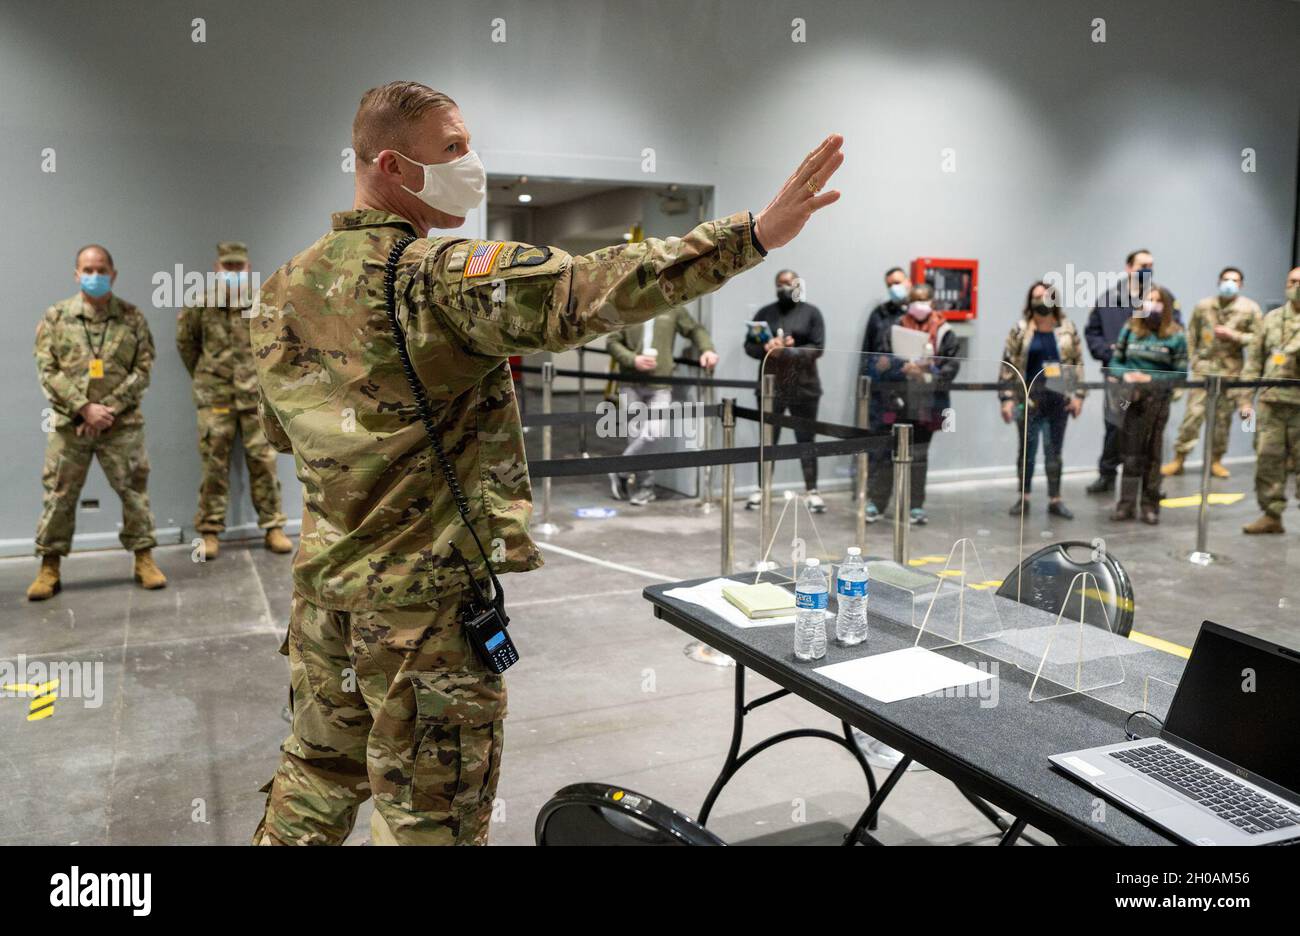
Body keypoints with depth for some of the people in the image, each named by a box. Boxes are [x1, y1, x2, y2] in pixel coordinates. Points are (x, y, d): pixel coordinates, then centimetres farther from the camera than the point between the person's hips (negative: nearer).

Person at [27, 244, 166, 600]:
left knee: (134, 491, 4)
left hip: (122, 424, 0)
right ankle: (49, 567, 17)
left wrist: (109, 408, -11)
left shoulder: (132, 317, 3)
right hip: (69, 424, 1)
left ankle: (144, 559, 15)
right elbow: (48, 371, -1)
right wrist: (85, 408, -12)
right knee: (58, 495, 6)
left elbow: (142, 371, -1)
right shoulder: (55, 317, 4)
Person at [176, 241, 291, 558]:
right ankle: (210, 532, 11)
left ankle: (273, 527, 11)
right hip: (215, 397, -1)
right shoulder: (201, 306, -1)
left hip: (255, 395, 1)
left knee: (263, 461, 3)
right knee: (214, 464, 3)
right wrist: (201, 376, 17)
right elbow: (185, 342, 14)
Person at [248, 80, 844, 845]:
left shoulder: (285, 289, 7)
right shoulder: (440, 276, -17)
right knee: (432, 816, 8)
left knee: (321, 767, 25)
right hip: (427, 592, -8)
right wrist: (756, 235, -33)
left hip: (326, 581, 8)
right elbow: (584, 295, -32)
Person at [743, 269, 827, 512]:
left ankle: (811, 491, 10)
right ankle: (762, 490, 14)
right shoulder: (765, 313, 10)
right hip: (771, 385, 2)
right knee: (768, 440, 6)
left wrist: (790, 352, -18)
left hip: (803, 386, -1)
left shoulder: (811, 312, 4)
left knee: (806, 440, 3)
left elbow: (818, 348, -5)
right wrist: (766, 348, -15)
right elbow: (749, 345, 5)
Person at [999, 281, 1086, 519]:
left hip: (1058, 399, 1)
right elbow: (1008, 365, -2)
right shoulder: (1020, 330, 0)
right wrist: (1007, 398, -8)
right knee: (1027, 449, 7)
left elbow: (1078, 363, 7)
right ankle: (1023, 497, 19)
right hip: (1030, 398, -1)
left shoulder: (1068, 329, 5)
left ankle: (1055, 500, 14)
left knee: (1055, 451, 7)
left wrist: (1078, 394, 0)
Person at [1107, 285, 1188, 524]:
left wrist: (1151, 379, -13)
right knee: (1130, 452, 3)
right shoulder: (1129, 330, 9)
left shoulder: (1175, 335, 2)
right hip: (1130, 397, 2)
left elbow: (1180, 372, -2)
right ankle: (1126, 504, 8)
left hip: (1157, 399, -2)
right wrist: (1125, 374, -9)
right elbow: (1114, 363, 11)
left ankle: (1150, 505, 11)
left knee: (1151, 452, 4)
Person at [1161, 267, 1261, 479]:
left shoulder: (1250, 308, 2)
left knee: (1224, 417, 6)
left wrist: (1234, 336, -12)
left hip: (1231, 372, 0)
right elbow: (1191, 335, 8)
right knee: (1193, 413, -6)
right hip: (1204, 368, 0)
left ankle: (1216, 460, 16)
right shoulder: (1203, 306, 6)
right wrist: (1193, 360, 0)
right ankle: (1178, 458, -1)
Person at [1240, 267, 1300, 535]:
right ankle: (1271, 515, 13)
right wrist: (1246, 399, 6)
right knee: (1267, 460, 4)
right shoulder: (1272, 319, 13)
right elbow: (1254, 359, 11)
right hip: (1271, 401, 3)